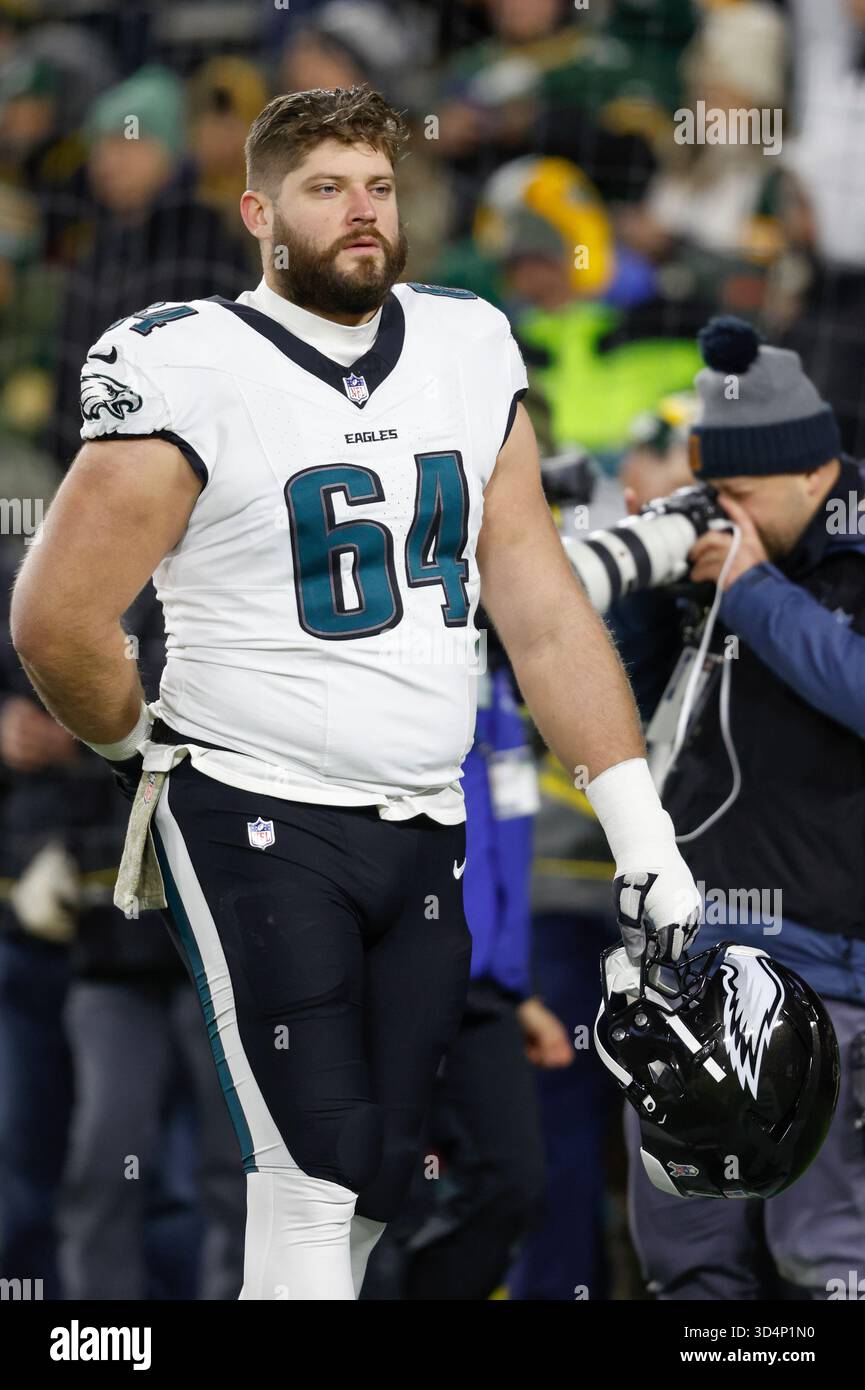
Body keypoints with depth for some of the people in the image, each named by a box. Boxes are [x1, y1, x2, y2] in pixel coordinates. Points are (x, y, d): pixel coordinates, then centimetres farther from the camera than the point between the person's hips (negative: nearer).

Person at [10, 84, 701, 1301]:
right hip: (258, 825, -6)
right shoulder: (193, 373, -11)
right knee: (312, 1185, -11)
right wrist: (150, 754, 6)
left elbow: (543, 612, 8)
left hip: (426, 834, 6)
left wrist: (642, 832, 3)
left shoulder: (471, 353, 7)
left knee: (373, 1189, 8)